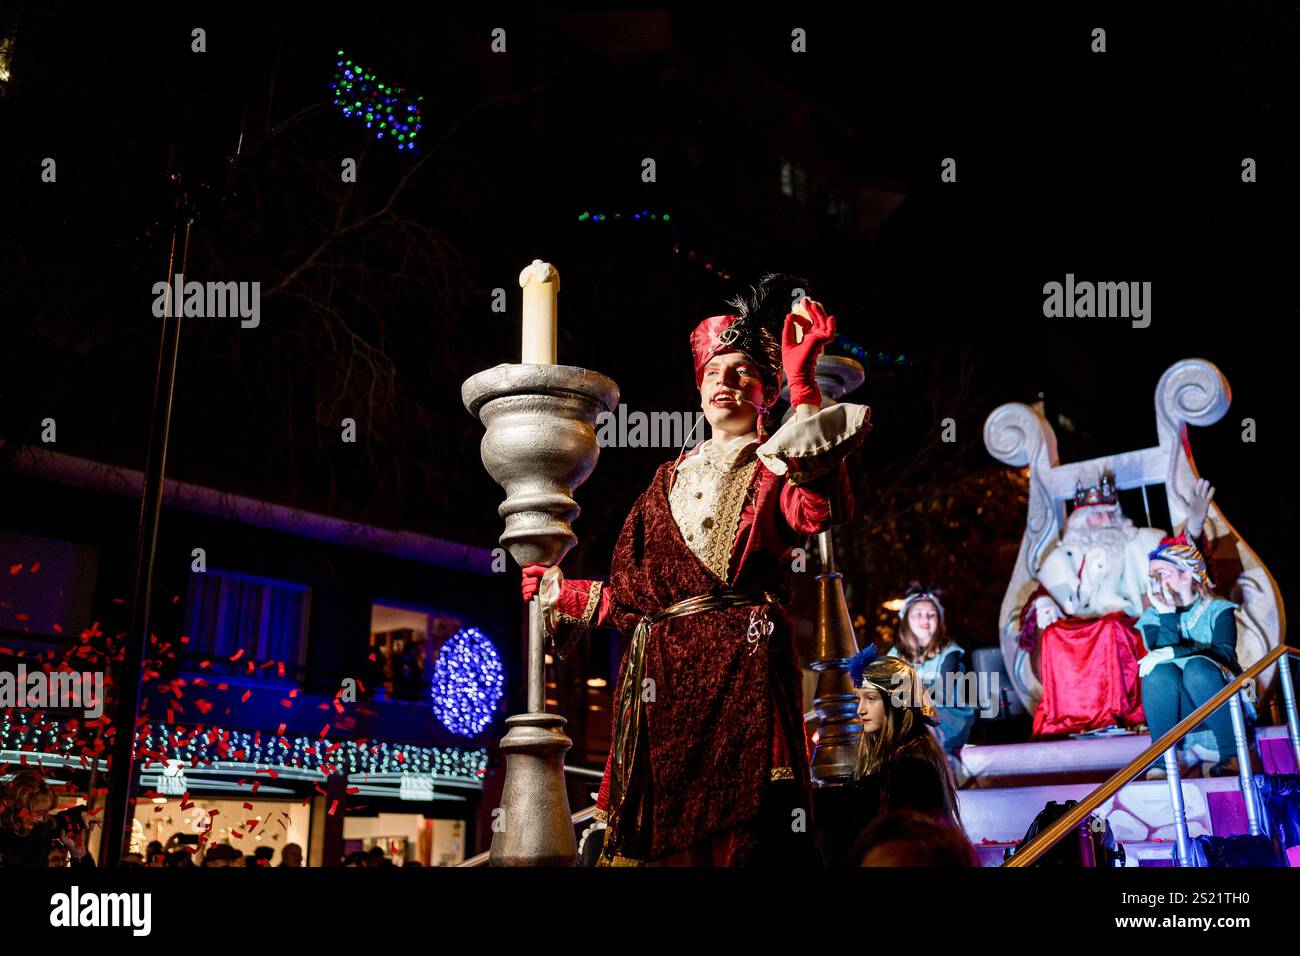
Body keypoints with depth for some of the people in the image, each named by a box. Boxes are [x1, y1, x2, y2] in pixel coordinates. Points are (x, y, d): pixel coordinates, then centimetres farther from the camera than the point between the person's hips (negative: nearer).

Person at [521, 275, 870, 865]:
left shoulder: (778, 467, 7)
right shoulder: (672, 477, 21)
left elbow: (823, 509, -20)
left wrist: (803, 381, -20)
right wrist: (555, 590, 25)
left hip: (741, 665, -4)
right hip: (660, 673, 5)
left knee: (736, 830, -8)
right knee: (659, 829, 2)